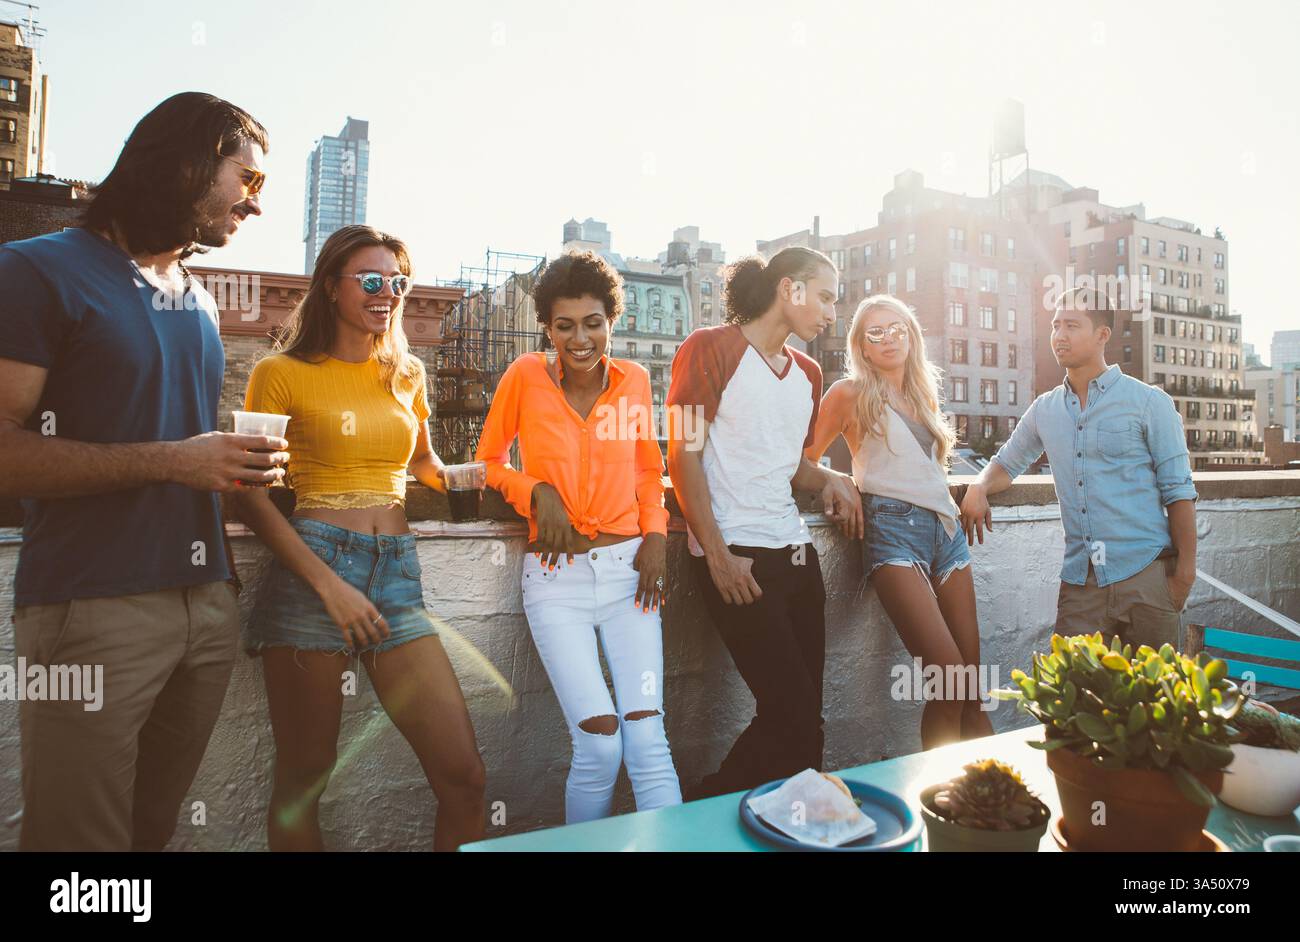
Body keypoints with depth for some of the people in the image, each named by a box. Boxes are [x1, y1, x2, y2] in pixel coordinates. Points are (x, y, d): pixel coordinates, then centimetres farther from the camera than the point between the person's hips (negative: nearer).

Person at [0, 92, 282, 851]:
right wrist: (169, 461, -20)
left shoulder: (200, 302, 16)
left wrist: (239, 462, 8)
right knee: (81, 837, 4)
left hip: (208, 603, 6)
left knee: (153, 830, 16)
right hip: (94, 611, -6)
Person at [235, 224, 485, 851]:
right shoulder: (282, 373, 2)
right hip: (310, 570, -3)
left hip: (397, 574, 4)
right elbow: (250, 494, -5)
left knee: (464, 778, -3)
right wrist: (330, 585, -15)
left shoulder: (407, 375, 15)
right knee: (302, 783, 5)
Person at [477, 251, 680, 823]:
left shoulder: (634, 379, 5)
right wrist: (538, 492, -11)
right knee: (598, 743, -9)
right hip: (555, 573, -2)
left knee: (647, 739, -7)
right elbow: (489, 461, 8)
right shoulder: (525, 376, -3)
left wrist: (656, 534, 1)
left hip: (627, 565, 2)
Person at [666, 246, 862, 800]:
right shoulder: (711, 349, -4)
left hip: (796, 553, 8)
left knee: (803, 716, 8)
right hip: (736, 557, -8)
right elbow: (684, 457, -9)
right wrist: (718, 555, -16)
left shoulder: (808, 373, 19)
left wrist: (828, 479, 4)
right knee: (792, 715, -7)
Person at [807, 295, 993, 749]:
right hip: (893, 527, -6)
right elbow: (805, 462, 5)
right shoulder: (850, 393, 4)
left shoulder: (925, 392, 21)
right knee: (950, 679, -14)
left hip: (945, 524, 6)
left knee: (972, 686, 2)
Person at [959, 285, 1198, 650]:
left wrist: (1185, 572, -8)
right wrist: (978, 488, -1)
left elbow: (1178, 492, -1)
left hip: (1145, 572, -3)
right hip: (1079, 579, 3)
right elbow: (1007, 463, 22)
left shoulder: (1149, 402, 0)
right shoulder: (1044, 409, 11)